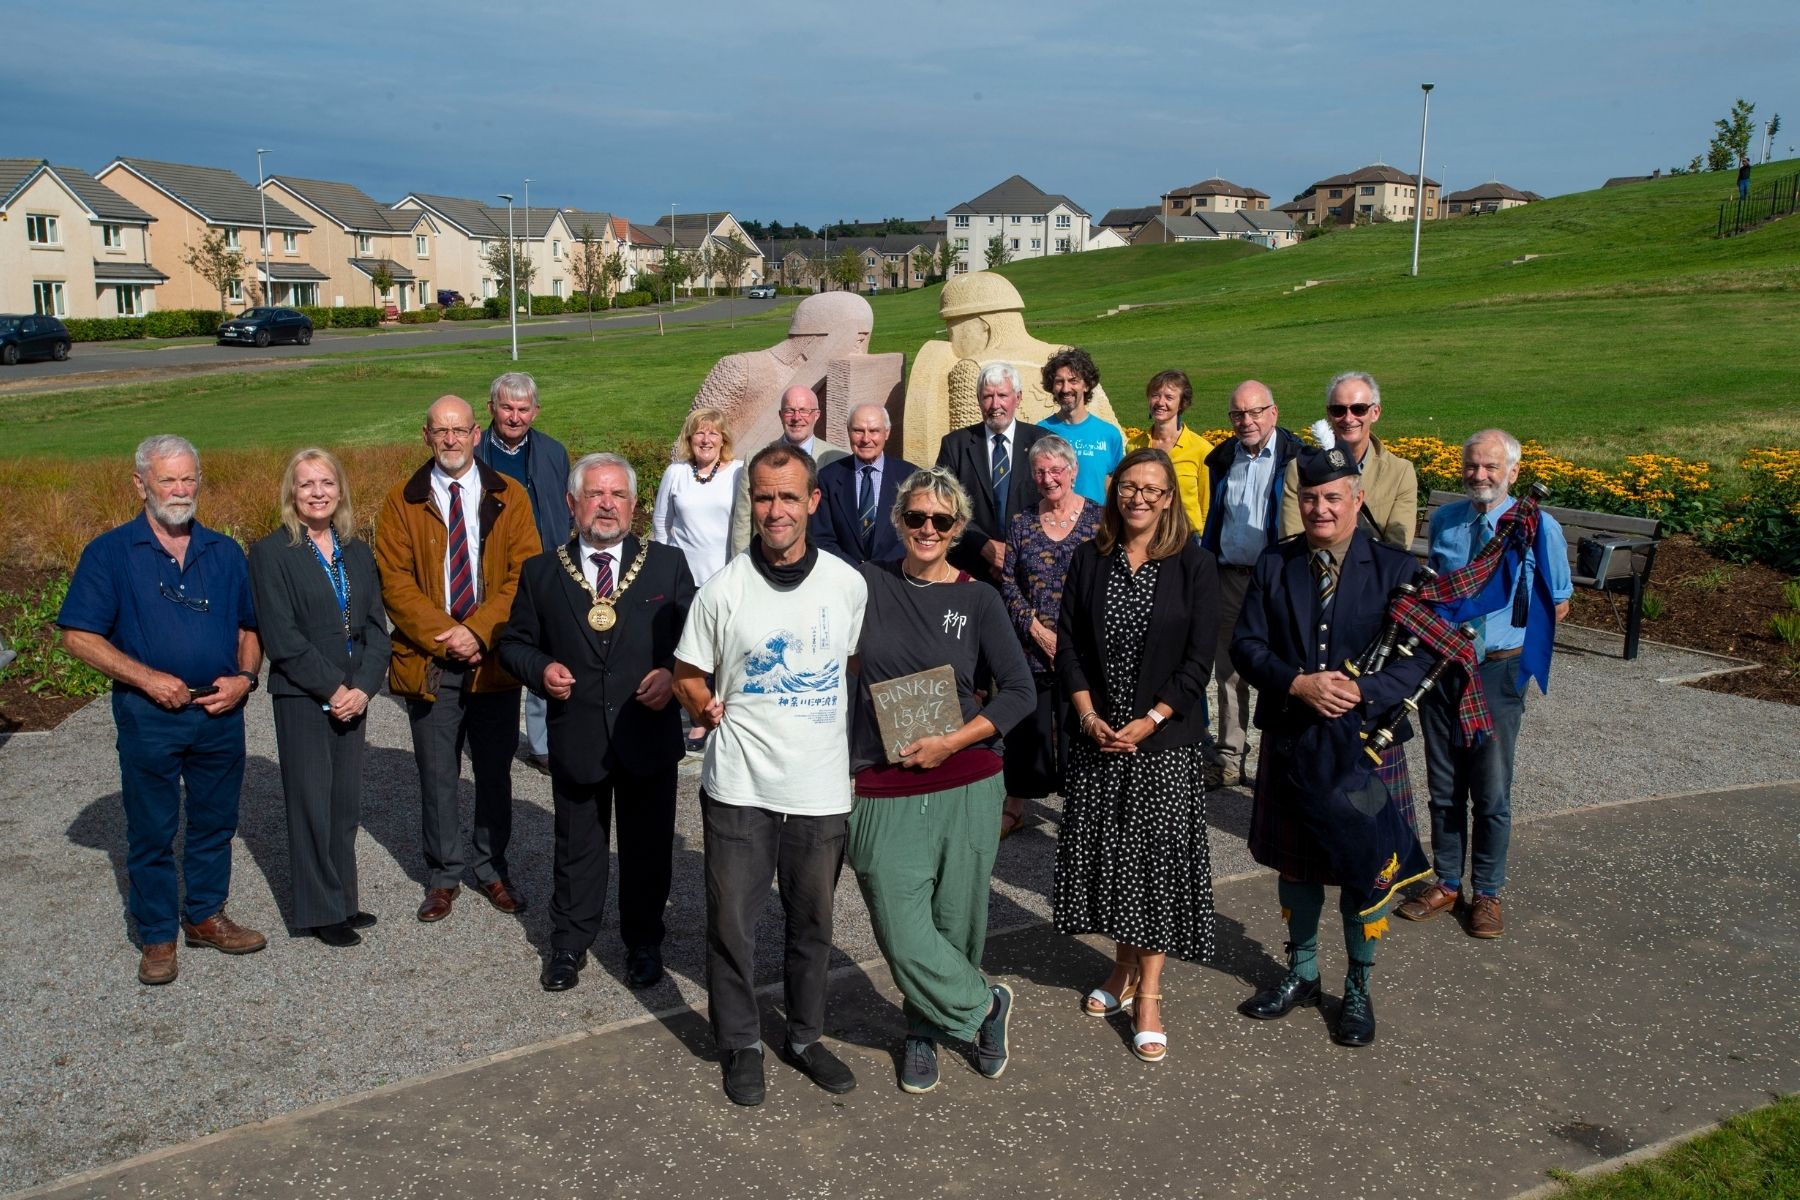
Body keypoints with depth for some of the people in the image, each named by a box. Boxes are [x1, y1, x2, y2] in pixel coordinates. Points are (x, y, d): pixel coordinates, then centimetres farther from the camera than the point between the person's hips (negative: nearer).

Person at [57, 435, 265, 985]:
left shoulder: (224, 553, 8)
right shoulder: (110, 553, -3)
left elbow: (249, 629, 14)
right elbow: (78, 636, -6)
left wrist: (244, 677, -4)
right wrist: (147, 678, -14)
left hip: (221, 713, 3)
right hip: (148, 715, -3)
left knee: (215, 821, 13)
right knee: (151, 831, 6)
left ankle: (206, 916, 30)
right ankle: (157, 938, 19)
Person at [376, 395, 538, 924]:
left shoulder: (509, 496, 3)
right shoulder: (403, 502, 3)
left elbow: (524, 575, -3)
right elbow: (395, 581, -2)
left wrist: (478, 631, -14)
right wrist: (444, 636, -13)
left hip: (494, 660, 0)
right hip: (428, 660, 0)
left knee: (495, 772, 10)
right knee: (437, 776, 8)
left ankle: (491, 868, 27)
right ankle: (443, 874, 23)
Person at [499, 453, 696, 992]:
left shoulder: (667, 564, 1)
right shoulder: (540, 572, 3)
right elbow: (514, 641, 8)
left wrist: (672, 672, -16)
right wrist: (540, 668, -12)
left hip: (649, 736, 0)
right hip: (576, 739, 0)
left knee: (647, 848, 12)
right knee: (576, 849, 14)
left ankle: (643, 945, 31)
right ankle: (569, 944, 32)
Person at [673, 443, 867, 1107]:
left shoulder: (849, 584, -2)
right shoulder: (723, 590, -7)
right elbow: (687, 676, 4)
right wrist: (707, 709, -12)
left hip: (822, 786, 2)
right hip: (740, 786, -2)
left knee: (813, 922, 15)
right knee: (733, 921, 8)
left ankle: (805, 1035, 35)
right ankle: (741, 1044, 28)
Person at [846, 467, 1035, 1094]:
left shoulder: (977, 599, 1)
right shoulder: (867, 584, 2)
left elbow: (1020, 691, 0)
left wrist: (955, 741, -11)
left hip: (965, 787, 0)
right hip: (883, 791, 0)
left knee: (956, 924, 9)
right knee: (904, 936, -4)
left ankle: (926, 1030, 36)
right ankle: (985, 1005, 23)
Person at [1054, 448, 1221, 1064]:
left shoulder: (1193, 565, -5)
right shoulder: (1089, 559, 3)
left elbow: (1199, 658, -8)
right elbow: (1068, 642, 3)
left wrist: (1148, 723, -13)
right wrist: (1088, 715, -9)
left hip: (1166, 739, -3)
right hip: (1098, 736, 3)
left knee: (1157, 857, -1)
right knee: (1105, 851, 9)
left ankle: (1148, 995, 9)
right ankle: (1124, 969, 29)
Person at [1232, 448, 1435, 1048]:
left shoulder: (1394, 568, -6)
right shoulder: (1274, 565, 1)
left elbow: (1419, 657, -9)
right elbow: (1247, 645, -3)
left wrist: (1360, 692, -24)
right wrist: (1297, 684, -20)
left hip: (1366, 744, -2)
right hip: (1290, 744, 2)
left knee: (1366, 869, 8)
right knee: (1295, 863, 16)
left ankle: (1358, 989, 29)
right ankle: (1302, 973, 37)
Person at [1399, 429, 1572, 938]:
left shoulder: (1538, 527, -9)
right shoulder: (1443, 520, 2)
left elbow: (1559, 603, 3)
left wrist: (1515, 639, 1)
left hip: (1496, 672, -3)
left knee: (1491, 794, 7)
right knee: (1444, 787, 13)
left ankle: (1487, 893, 23)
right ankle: (1446, 883, 27)